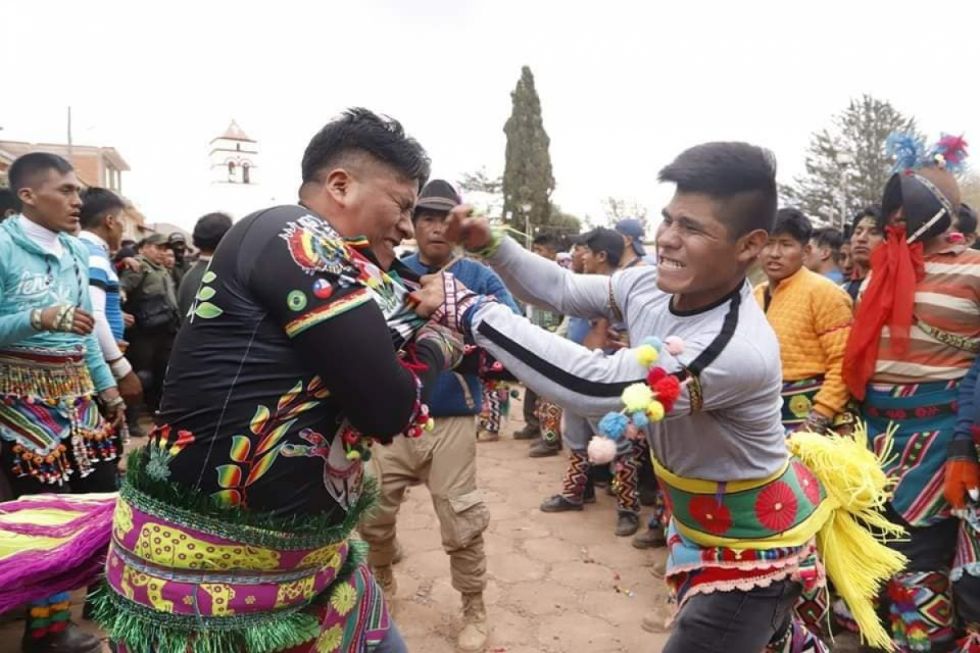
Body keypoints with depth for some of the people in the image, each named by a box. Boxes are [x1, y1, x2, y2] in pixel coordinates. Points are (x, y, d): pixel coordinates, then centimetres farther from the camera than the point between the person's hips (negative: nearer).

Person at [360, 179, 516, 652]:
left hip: (452, 419, -2)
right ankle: (381, 586, 44)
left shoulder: (478, 276, -1)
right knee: (372, 515, 14)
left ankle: (474, 610, 28)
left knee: (460, 523, 3)